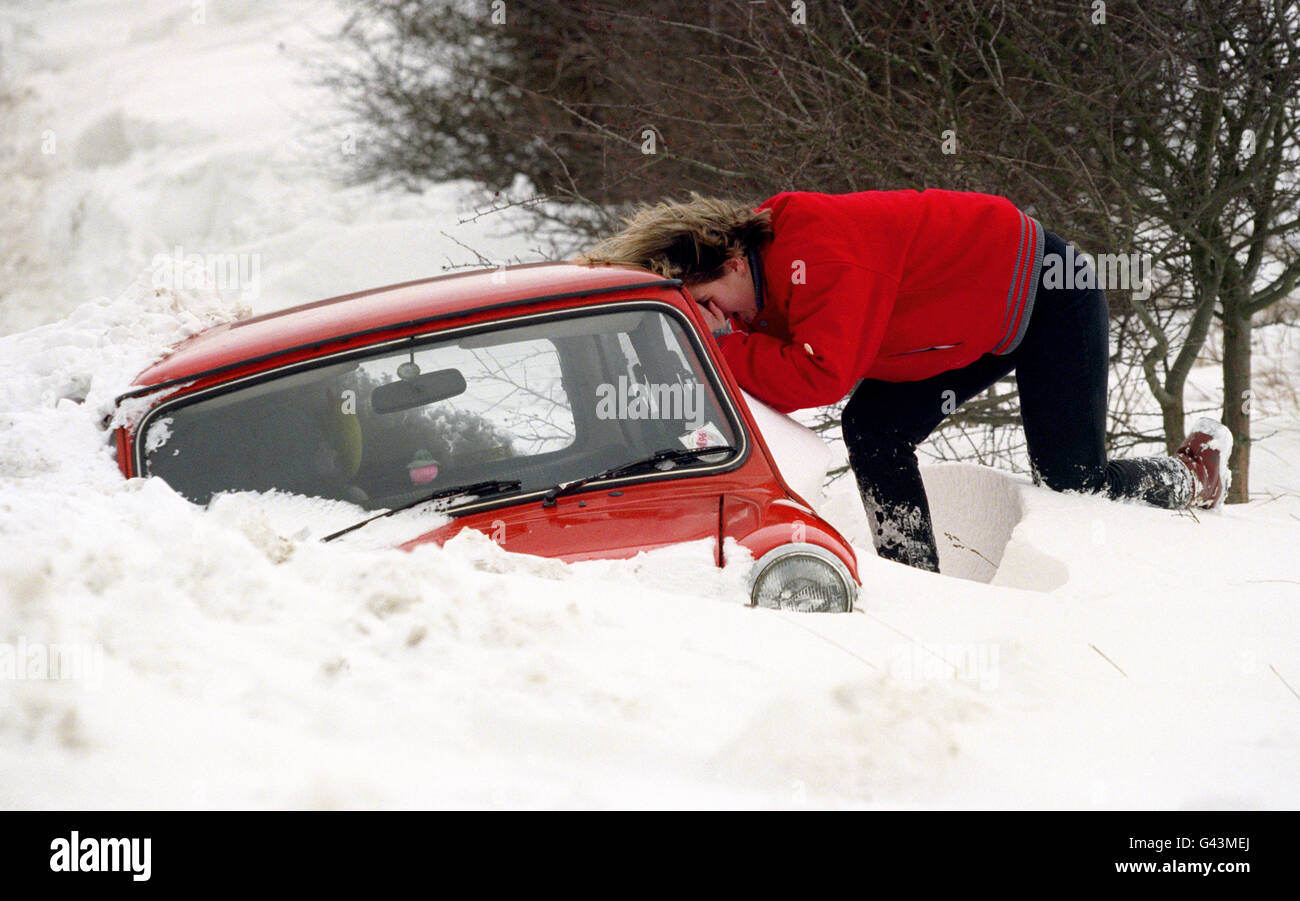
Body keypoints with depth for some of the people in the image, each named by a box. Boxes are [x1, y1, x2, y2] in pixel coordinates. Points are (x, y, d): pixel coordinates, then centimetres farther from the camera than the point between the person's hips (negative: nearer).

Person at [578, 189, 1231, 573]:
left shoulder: (819, 250, -34)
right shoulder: (769, 287, -5)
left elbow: (822, 377, -39)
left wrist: (723, 347, -32)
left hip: (1046, 293, -9)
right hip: (978, 328, 9)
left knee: (1073, 487, -7)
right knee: (873, 429, -5)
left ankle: (1191, 478, 21)